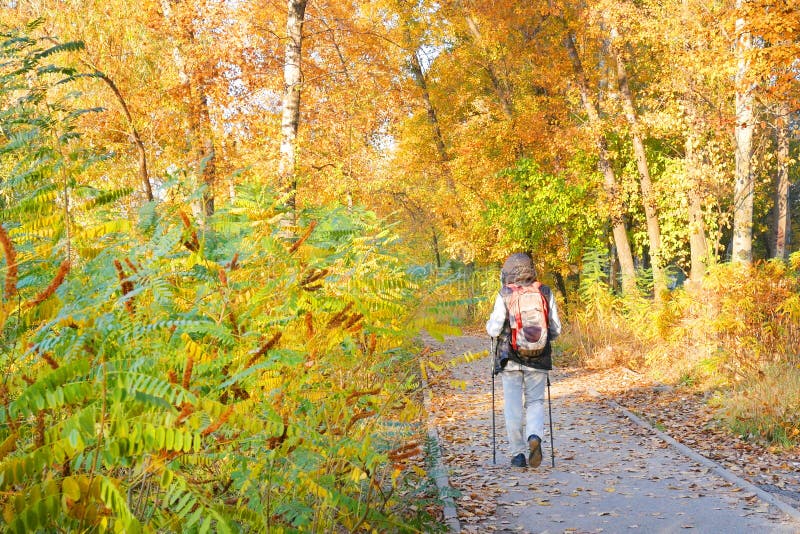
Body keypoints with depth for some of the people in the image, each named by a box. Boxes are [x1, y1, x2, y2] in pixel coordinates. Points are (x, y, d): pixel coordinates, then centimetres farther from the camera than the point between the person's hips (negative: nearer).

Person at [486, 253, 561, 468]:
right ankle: (534, 437, -13)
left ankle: (518, 454, 9)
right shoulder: (546, 293, 0)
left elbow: (494, 330, -9)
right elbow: (556, 330, 3)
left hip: (510, 359, -2)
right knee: (535, 402, 13)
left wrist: (490, 323, 13)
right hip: (538, 360, 2)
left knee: (513, 406, 8)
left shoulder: (504, 295, -7)